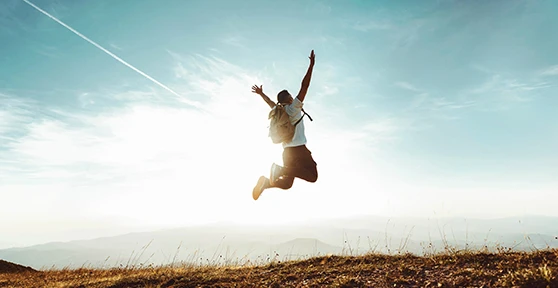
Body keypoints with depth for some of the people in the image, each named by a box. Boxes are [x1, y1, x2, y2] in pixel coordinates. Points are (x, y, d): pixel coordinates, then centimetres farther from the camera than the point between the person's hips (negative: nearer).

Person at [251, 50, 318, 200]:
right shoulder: (294, 108, -5)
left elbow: (270, 102, 34)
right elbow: (304, 86, -11)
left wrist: (261, 93, 52)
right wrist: (311, 65, -9)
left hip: (287, 151, 8)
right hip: (298, 149, -8)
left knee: (286, 183, 12)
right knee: (312, 176, -11)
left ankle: (266, 182, -13)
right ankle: (281, 169, -22)